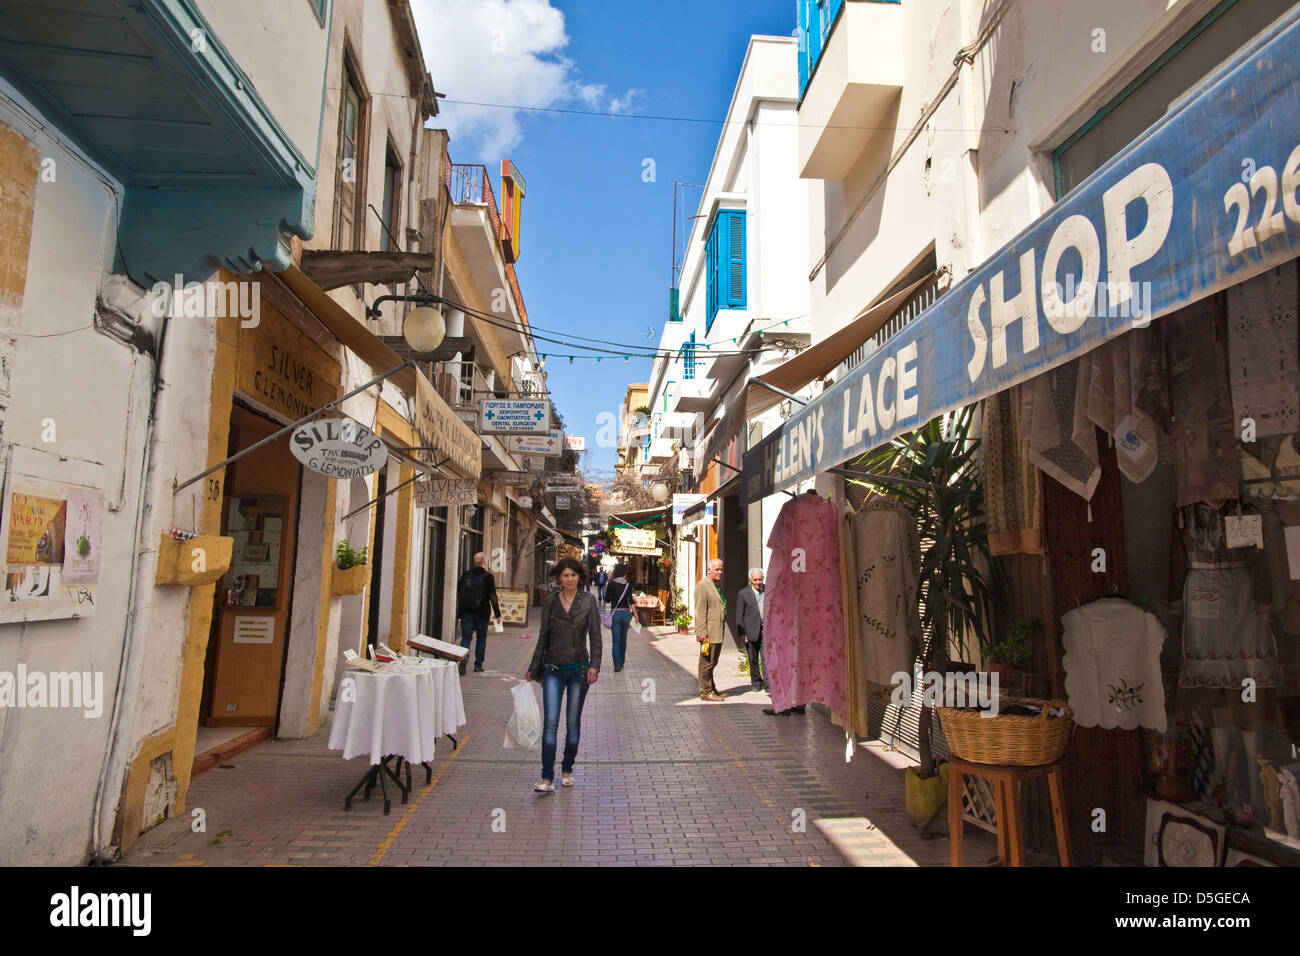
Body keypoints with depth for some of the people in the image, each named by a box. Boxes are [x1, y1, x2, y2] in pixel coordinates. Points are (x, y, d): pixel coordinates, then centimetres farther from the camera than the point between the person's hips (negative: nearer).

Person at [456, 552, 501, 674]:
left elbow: (458, 594, 10)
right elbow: (493, 597, -10)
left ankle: (463, 657, -22)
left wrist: (459, 612, 17)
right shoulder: (488, 576, -7)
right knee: (481, 638, 11)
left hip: (466, 612, 2)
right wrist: (497, 614, -5)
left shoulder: (465, 575, 6)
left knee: (466, 637, 3)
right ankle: (478, 665, 14)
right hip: (482, 613, -2)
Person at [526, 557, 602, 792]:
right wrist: (533, 668, 11)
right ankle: (547, 779, -6)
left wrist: (594, 665, -13)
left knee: (573, 722, 8)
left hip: (578, 668, 0)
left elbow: (595, 636, -2)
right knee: (550, 722, -7)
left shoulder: (588, 601, -1)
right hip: (554, 669, 1)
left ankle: (567, 770, 25)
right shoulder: (550, 601, 3)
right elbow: (543, 637, 9)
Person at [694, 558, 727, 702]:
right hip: (709, 633, -9)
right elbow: (700, 611, -17)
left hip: (718, 632, 9)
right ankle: (706, 692, 5)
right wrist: (702, 633, -21)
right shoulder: (702, 586, -12)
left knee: (712, 663, 17)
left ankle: (712, 689, 26)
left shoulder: (718, 586, 17)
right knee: (707, 662, -2)